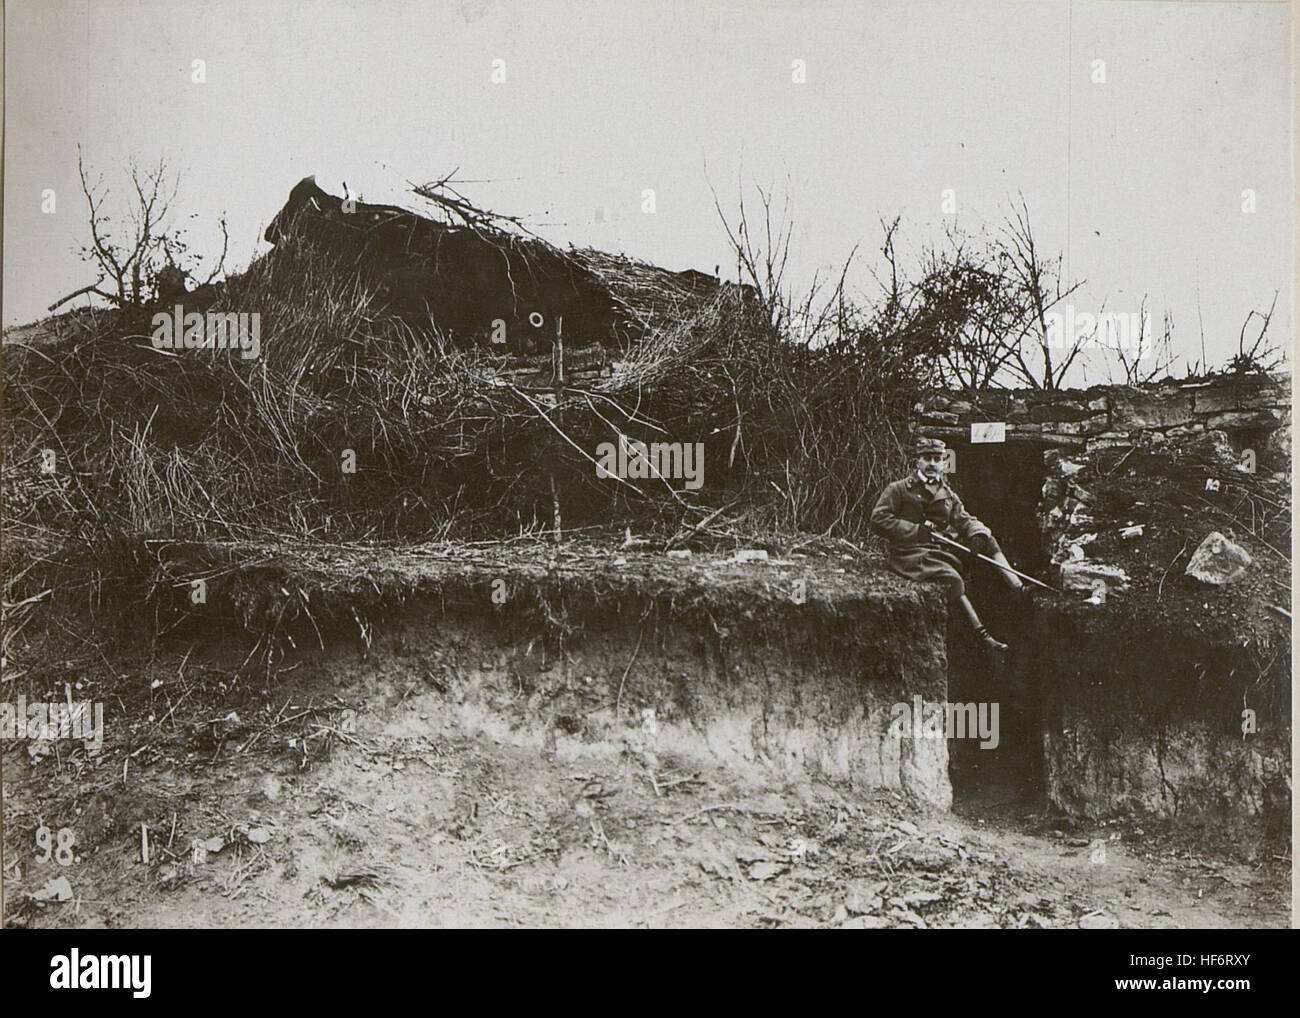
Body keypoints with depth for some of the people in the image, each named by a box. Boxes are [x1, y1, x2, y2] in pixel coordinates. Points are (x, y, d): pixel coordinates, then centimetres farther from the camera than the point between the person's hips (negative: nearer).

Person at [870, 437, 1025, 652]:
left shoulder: (948, 495, 20)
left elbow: (963, 519, 10)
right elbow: (878, 521, -8)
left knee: (985, 537, -8)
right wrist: (916, 530, -17)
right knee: (952, 578, -30)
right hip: (910, 554, -6)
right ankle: (982, 635, -30)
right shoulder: (898, 490, 2)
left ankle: (1018, 587, -14)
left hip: (944, 549, 6)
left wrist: (977, 533, -15)